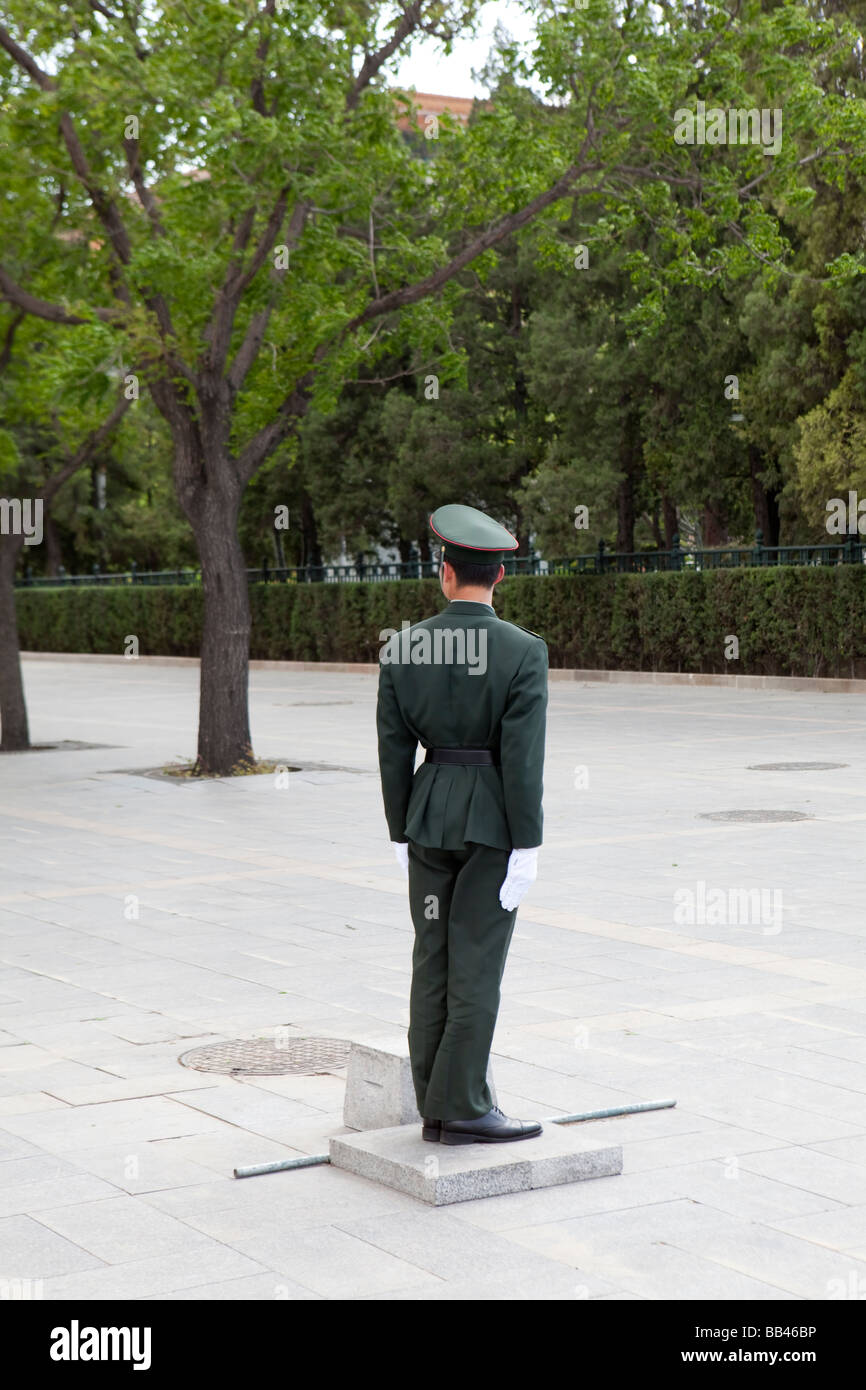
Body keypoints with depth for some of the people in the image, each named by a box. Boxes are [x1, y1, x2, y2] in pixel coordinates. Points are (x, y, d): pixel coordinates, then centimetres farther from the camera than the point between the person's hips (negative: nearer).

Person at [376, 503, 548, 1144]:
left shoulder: (402, 646, -1)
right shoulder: (523, 650, -12)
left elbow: (394, 748, 3)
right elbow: (522, 757, -15)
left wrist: (402, 835, 12)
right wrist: (526, 847, -10)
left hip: (429, 812, 4)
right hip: (493, 821, -4)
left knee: (434, 960, 9)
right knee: (476, 963, 0)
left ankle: (436, 1108, 15)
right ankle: (463, 1108, 4)